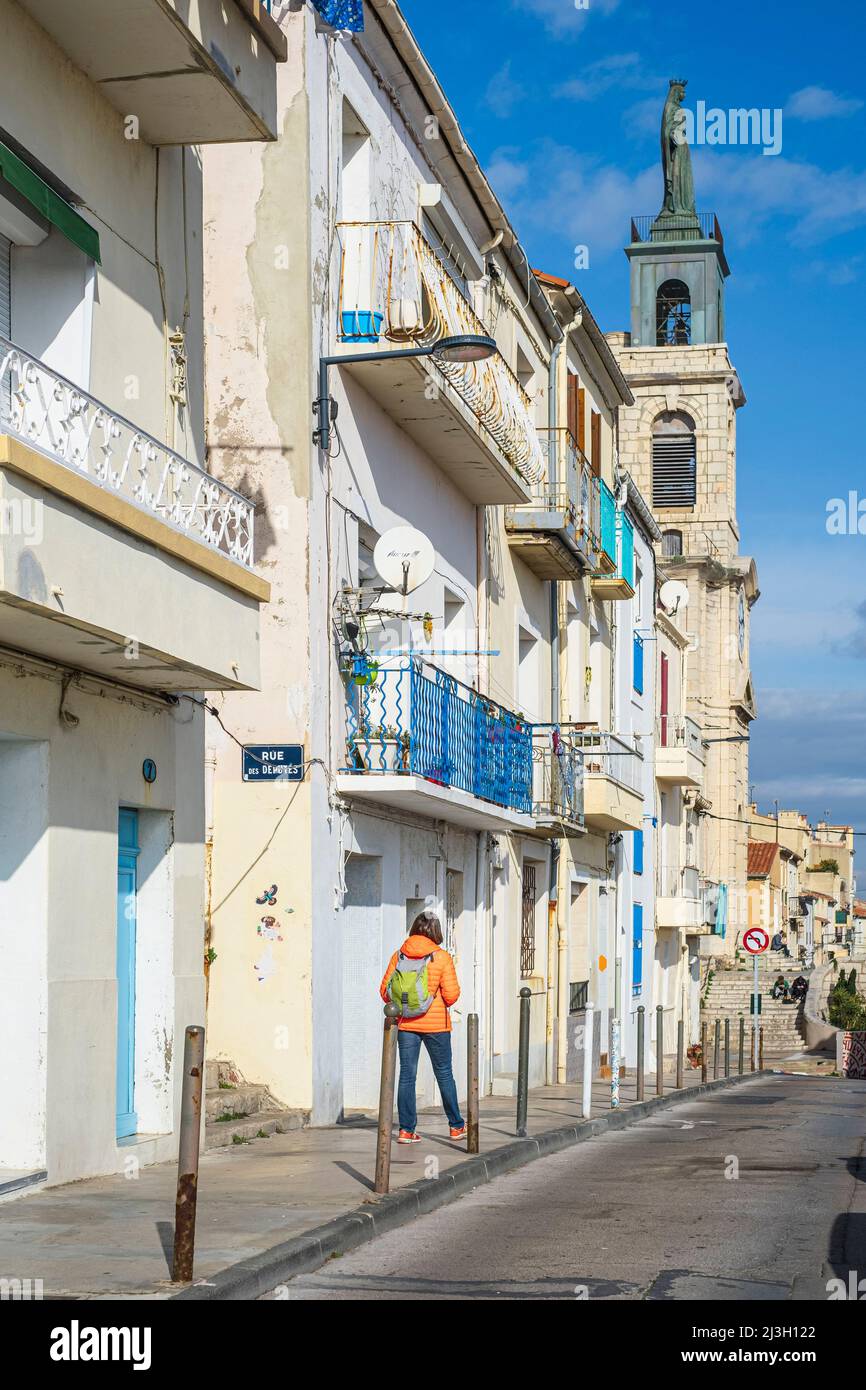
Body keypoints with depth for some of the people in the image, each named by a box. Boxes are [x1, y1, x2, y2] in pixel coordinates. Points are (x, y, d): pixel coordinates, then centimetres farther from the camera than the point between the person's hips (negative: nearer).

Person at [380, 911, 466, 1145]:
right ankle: (456, 1126, 20)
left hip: (405, 1024, 2)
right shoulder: (441, 957, -9)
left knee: (407, 1075, 6)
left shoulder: (399, 956, -1)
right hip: (435, 1024, -2)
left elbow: (385, 990, 0)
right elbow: (451, 994, -12)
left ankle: (406, 1129, 2)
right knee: (444, 1073, 11)